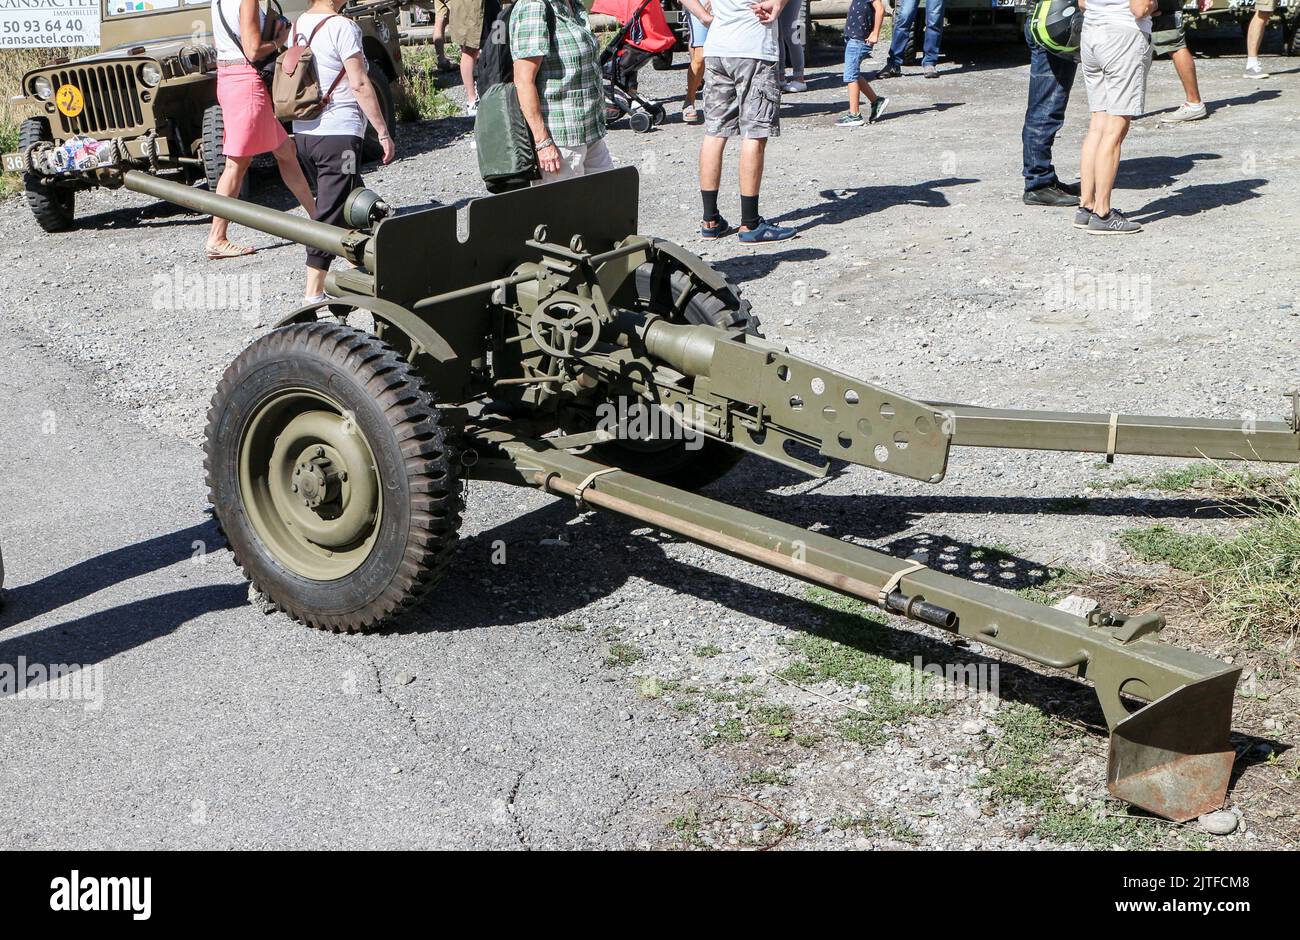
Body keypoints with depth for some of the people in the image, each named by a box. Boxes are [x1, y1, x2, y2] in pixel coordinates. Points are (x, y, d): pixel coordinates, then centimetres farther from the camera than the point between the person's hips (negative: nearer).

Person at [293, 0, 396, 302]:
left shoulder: (298, 25, 9)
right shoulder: (341, 27, -14)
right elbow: (360, 85, -17)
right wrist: (383, 132, -12)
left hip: (303, 131, 8)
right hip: (338, 133, -8)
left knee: (350, 200, 23)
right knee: (331, 212, -5)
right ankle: (314, 293, -6)